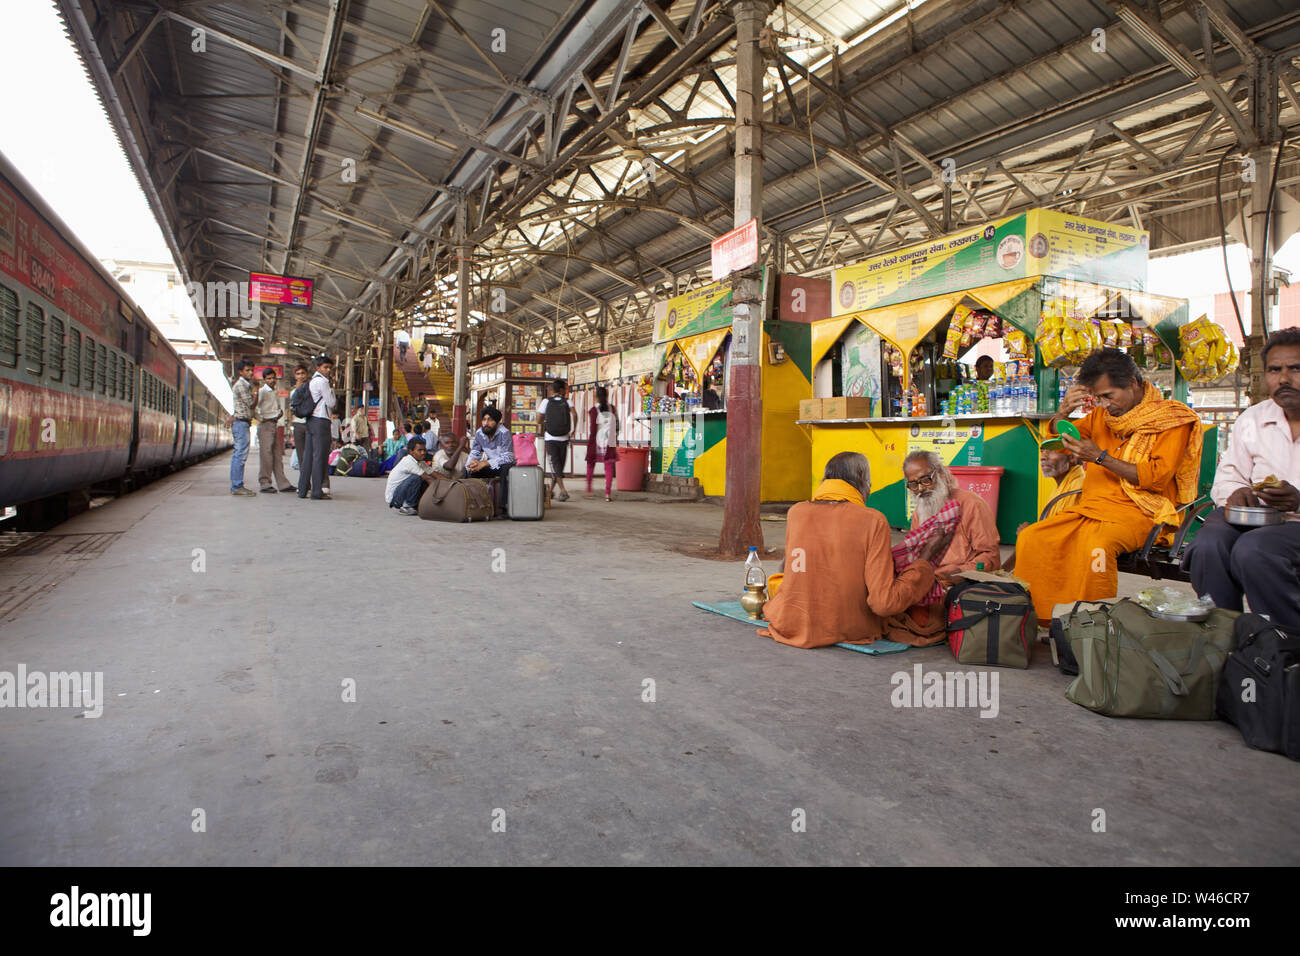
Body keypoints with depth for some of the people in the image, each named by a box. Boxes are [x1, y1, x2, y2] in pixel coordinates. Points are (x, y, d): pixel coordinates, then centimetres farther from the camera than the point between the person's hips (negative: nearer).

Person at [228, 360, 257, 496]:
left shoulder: (245, 384, 20)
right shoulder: (241, 385, -10)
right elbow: (251, 403, -11)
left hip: (242, 422, 10)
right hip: (241, 422, -10)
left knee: (238, 455, 10)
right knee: (241, 455, -11)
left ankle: (236, 485, 14)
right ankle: (237, 486, -12)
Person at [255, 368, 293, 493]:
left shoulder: (275, 393, 20)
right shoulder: (262, 391, -5)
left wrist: (280, 412, 9)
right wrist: (260, 418, -17)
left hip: (274, 425, 8)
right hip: (265, 425, -8)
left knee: (278, 455, 7)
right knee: (266, 455, -8)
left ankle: (282, 484, 9)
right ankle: (265, 484, -4)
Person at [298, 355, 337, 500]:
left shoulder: (312, 381, 20)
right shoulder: (322, 381, -9)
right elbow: (331, 403, -8)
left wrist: (329, 412, 12)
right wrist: (332, 390, 4)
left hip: (311, 420, 10)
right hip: (321, 422, -10)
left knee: (308, 456, 11)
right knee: (320, 456, -7)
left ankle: (303, 490, 15)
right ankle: (317, 492, -7)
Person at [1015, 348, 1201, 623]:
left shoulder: (1171, 419, -1)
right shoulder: (1102, 415, 15)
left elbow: (1157, 478, -11)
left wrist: (1100, 457, -17)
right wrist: (1063, 412, -6)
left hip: (1139, 513, -5)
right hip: (1091, 505, 5)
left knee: (1095, 546, -37)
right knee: (1030, 539, -18)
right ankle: (1038, 621, -14)